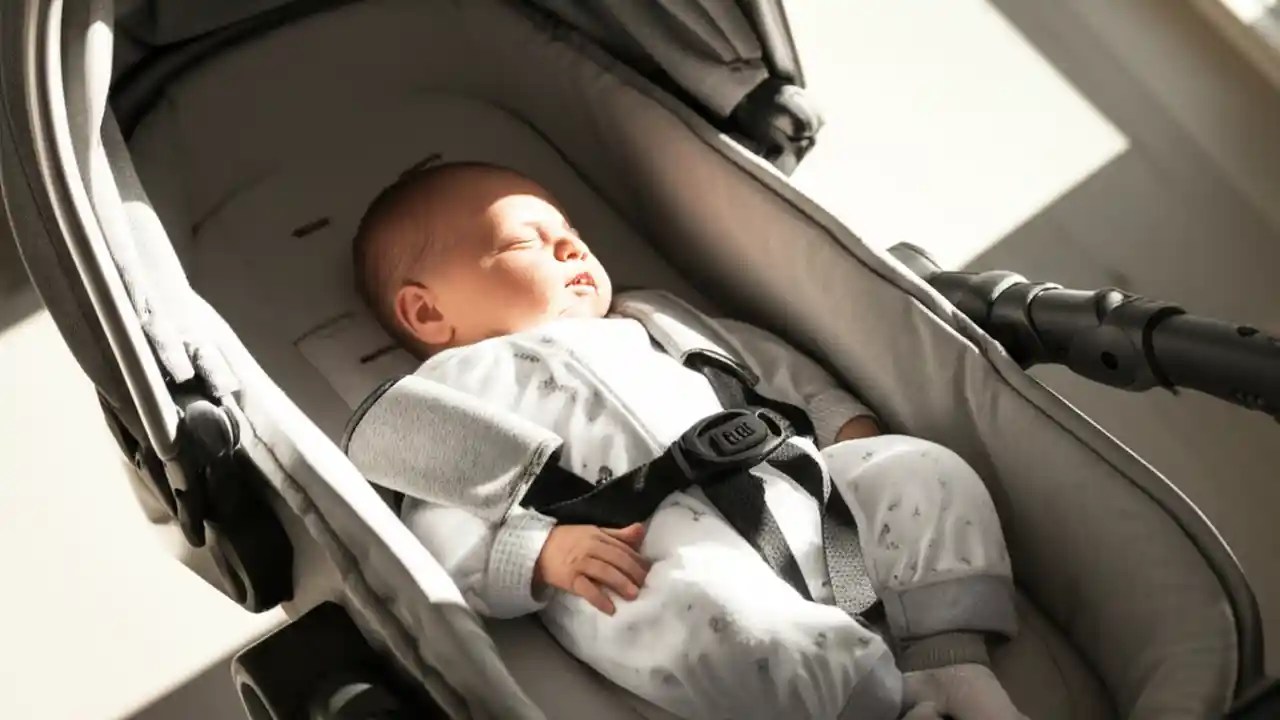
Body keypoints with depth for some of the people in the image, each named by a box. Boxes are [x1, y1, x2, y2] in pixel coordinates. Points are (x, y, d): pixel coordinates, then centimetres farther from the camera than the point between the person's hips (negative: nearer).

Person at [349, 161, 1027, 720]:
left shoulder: (647, 321, 35)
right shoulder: (450, 391, 15)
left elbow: (765, 360, 35)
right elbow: (441, 535, 2)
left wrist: (843, 419, 17)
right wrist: (540, 552, -18)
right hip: (666, 558, -6)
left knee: (924, 471, -7)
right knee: (704, 612, -38)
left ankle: (952, 659, -13)